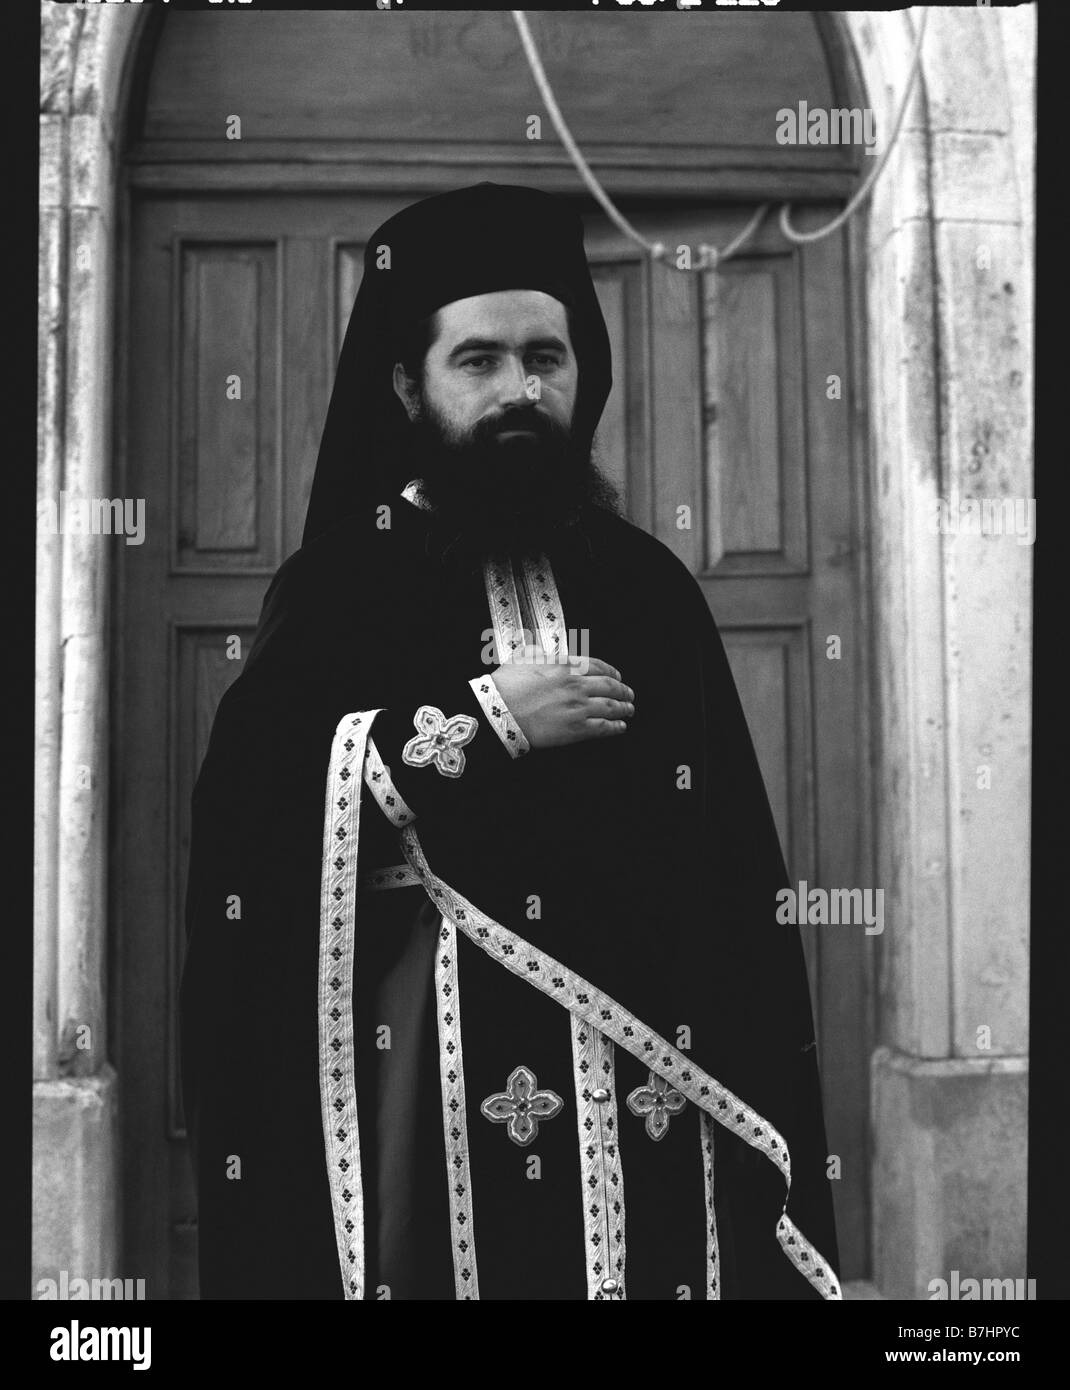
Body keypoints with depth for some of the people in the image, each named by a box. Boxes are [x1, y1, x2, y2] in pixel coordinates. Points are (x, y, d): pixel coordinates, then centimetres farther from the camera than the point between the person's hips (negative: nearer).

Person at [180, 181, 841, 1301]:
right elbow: (245, 806, -12)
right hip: (430, 1070, -2)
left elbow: (738, 866, 6)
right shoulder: (339, 579, 3)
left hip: (649, 1077, 3)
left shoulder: (646, 585, 9)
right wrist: (484, 723, -15)